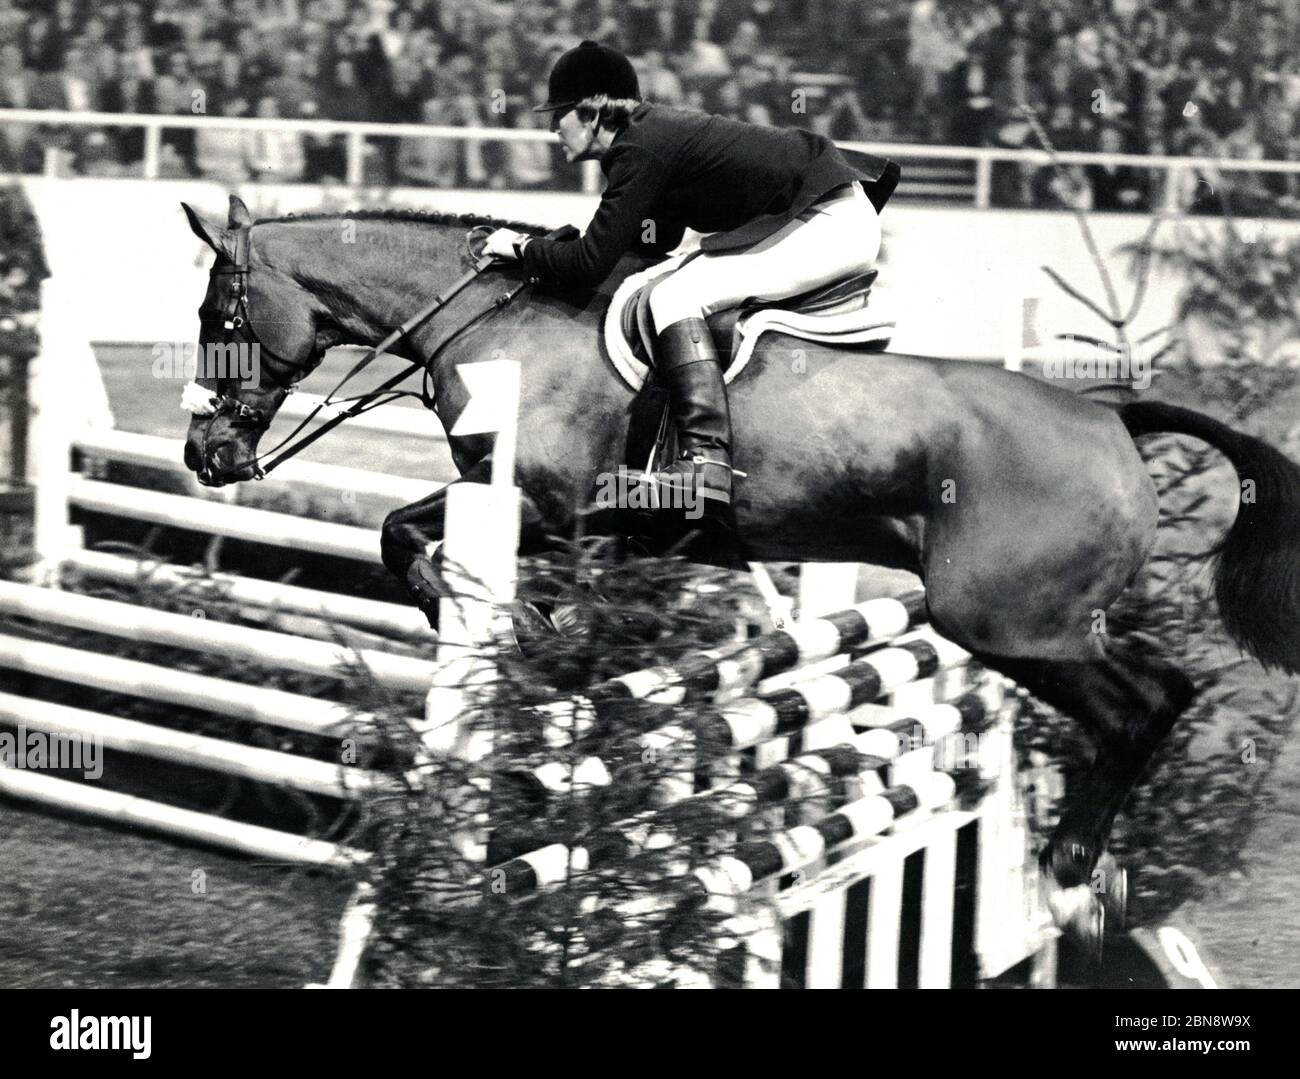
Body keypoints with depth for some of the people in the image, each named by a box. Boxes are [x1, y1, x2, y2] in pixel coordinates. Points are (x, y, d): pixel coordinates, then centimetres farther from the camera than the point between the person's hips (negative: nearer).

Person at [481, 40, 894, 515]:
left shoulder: (639, 150, -14)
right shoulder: (656, 126, 15)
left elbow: (591, 262, -16)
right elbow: (659, 239, 25)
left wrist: (521, 249, 0)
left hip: (830, 225, -11)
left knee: (675, 296, -17)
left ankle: (707, 464, -27)